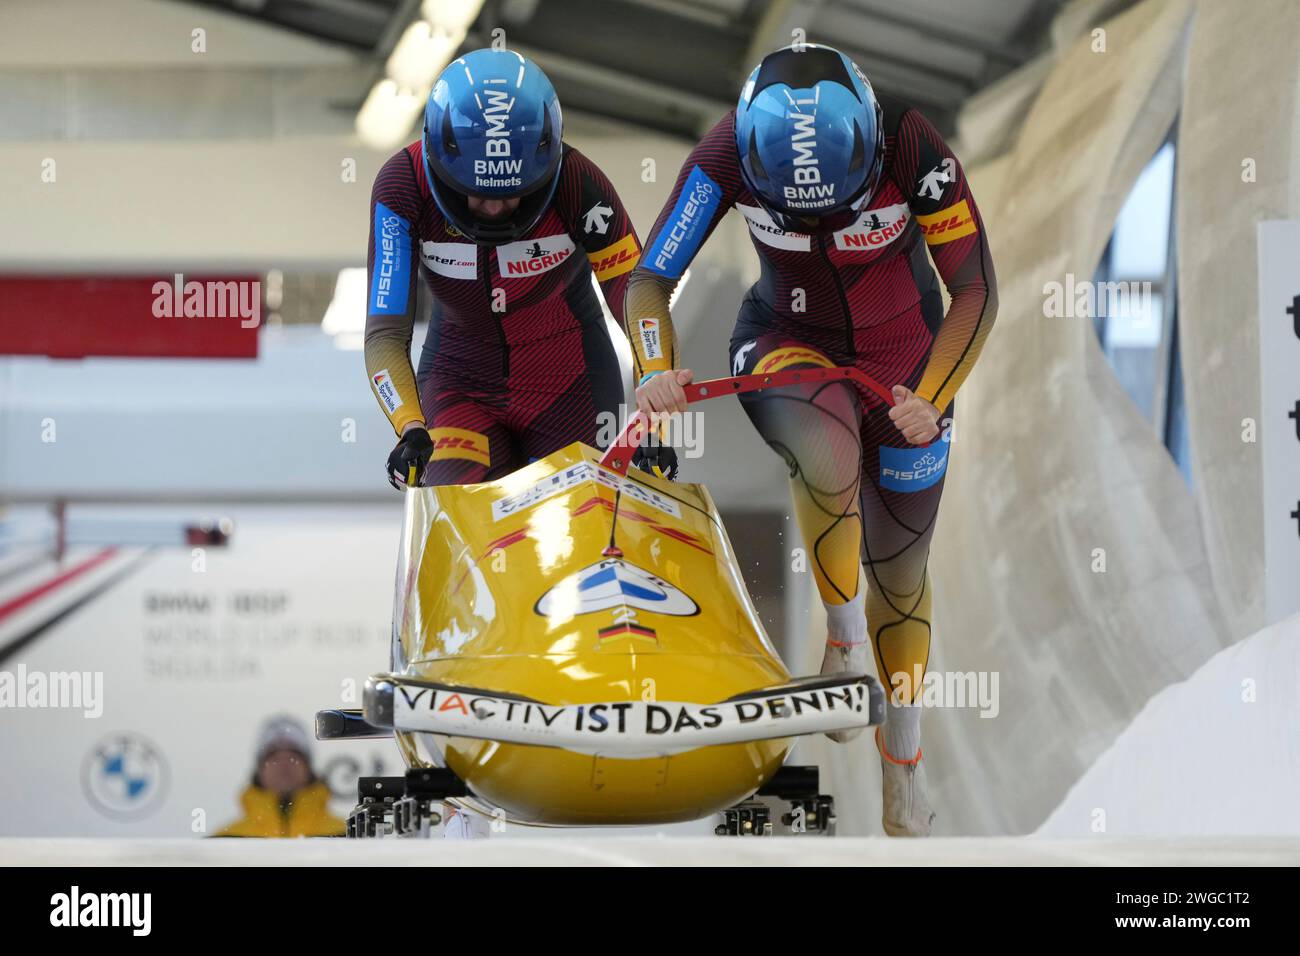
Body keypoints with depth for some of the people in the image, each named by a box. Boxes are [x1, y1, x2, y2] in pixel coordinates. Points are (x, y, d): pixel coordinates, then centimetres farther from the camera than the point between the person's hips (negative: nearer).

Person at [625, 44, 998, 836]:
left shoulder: (915, 152, -28)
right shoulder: (727, 156, -26)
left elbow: (976, 290, -19)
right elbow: (650, 279, -19)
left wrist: (934, 397, -29)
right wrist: (656, 370, -36)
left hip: (902, 351, 1)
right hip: (787, 341, -1)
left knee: (901, 564, 7)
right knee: (830, 455, -36)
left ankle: (904, 763, 26)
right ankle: (845, 630, -12)